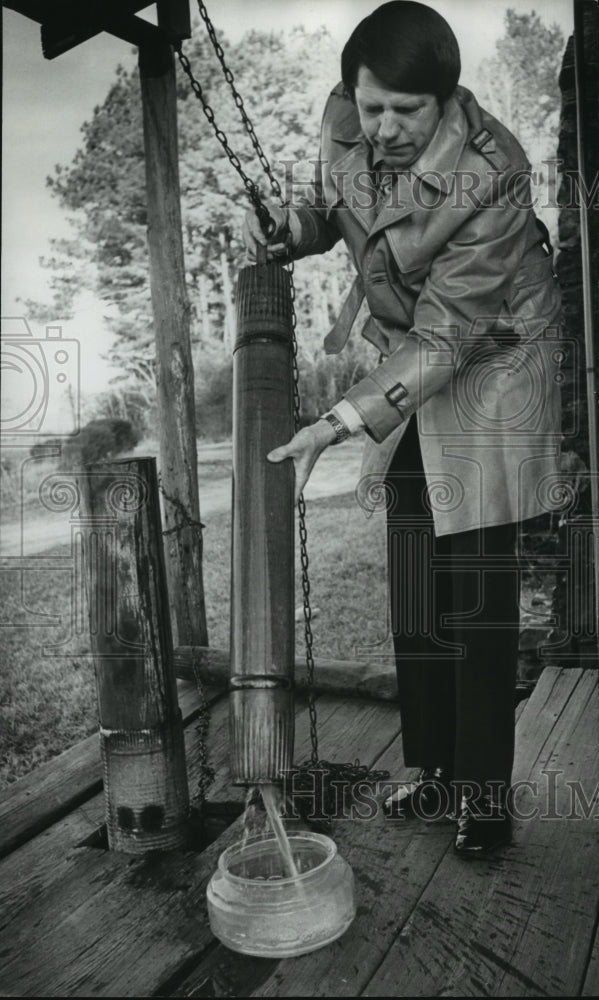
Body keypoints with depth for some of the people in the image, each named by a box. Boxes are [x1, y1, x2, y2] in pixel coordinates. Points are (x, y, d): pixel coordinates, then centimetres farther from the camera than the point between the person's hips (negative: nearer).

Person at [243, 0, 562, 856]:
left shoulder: (492, 177, -26)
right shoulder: (345, 123, -9)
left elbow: (446, 338, -29)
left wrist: (339, 425, -36)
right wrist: (286, 230, -12)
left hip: (487, 362, -6)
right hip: (407, 355, 6)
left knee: (475, 590, -5)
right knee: (414, 586, 8)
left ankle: (485, 794, 13)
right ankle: (438, 770, 25)